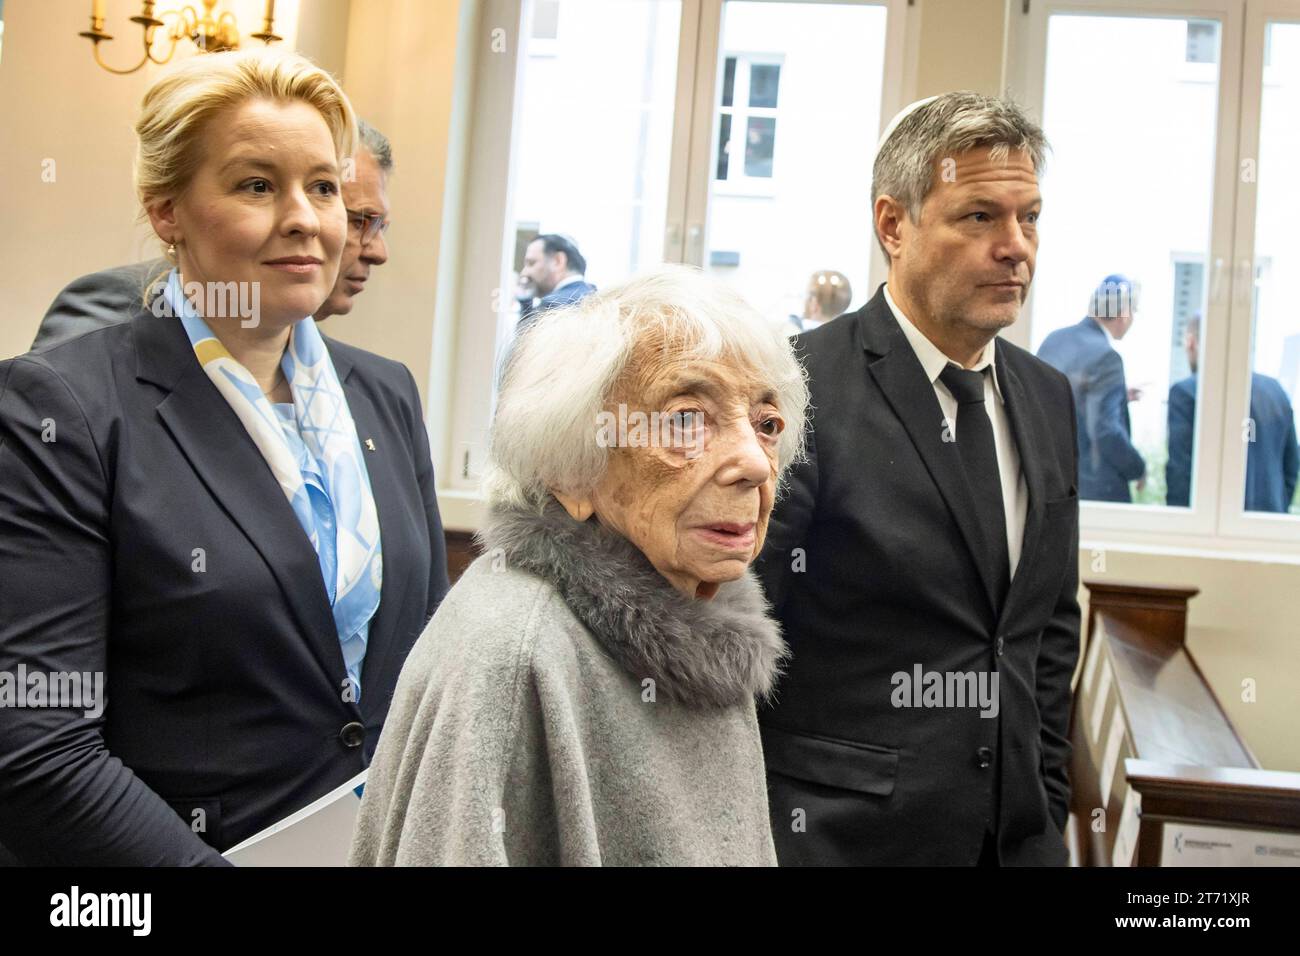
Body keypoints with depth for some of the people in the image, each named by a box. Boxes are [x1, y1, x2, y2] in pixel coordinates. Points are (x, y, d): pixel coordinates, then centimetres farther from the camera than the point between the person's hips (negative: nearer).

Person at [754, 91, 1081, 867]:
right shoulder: (800, 387, -17)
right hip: (842, 833, -6)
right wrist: (752, 838, -12)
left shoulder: (1048, 397, 5)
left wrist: (1047, 799, 9)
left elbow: (1053, 623, 12)